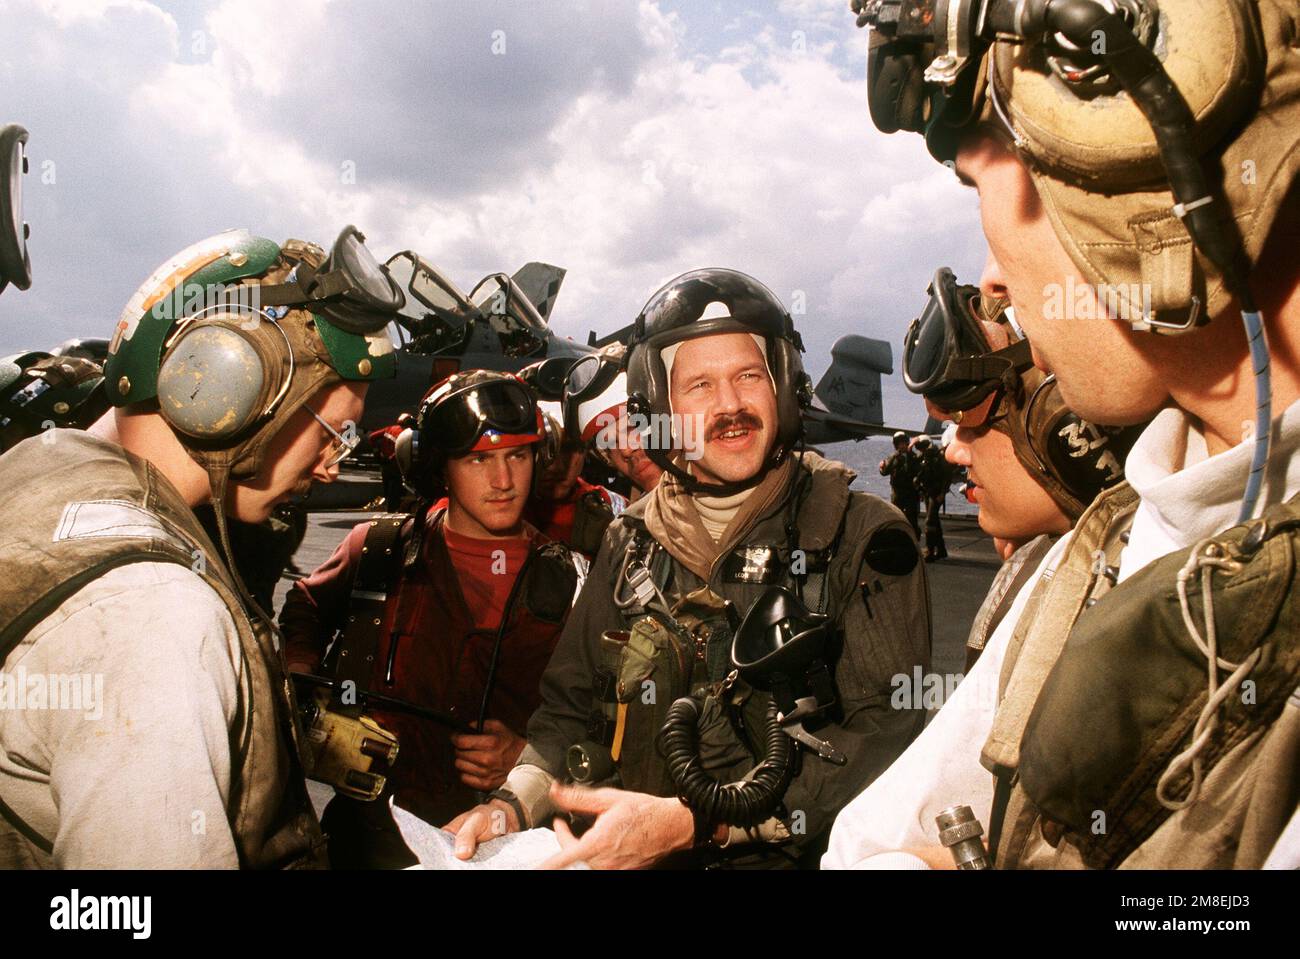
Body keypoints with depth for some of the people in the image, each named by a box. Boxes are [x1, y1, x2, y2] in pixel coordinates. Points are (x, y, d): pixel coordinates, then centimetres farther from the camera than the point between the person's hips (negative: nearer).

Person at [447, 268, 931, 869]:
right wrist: (514, 802, -3)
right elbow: (573, 707, 17)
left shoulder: (862, 536, -2)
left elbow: (889, 737, -11)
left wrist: (688, 823, -18)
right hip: (621, 851, 3)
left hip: (789, 854, -2)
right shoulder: (631, 545, 11)